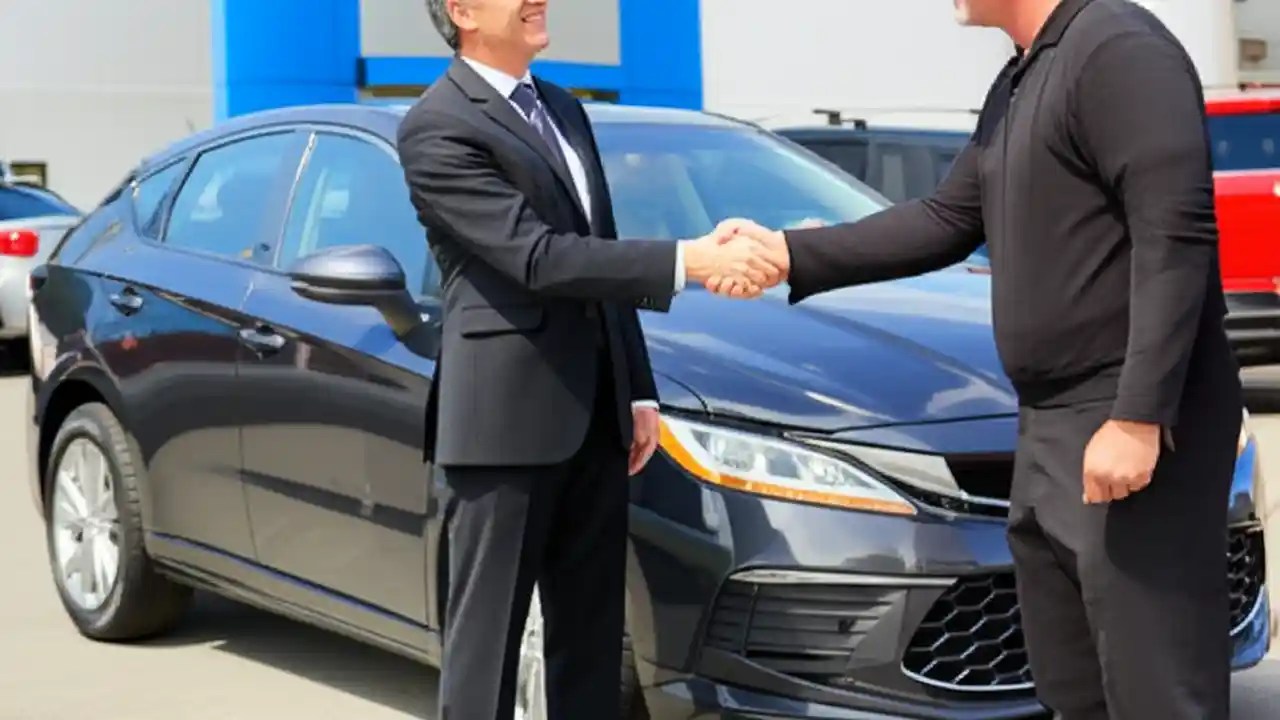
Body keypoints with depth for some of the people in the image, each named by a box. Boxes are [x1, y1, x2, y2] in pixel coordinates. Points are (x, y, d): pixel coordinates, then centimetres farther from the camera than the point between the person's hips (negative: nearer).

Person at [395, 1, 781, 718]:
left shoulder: (565, 110, 16)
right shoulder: (438, 129, -11)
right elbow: (538, 257, -21)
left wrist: (639, 391, 14)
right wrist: (686, 262, -26)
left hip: (593, 417, 8)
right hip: (506, 419, -8)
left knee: (592, 630, 13)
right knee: (489, 632, 2)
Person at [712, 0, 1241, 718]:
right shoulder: (1018, 84, 17)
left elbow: (1176, 238, -20)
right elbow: (947, 222, 20)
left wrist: (1138, 417, -25)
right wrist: (790, 253, 14)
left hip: (1133, 425, -10)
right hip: (1049, 427, 10)